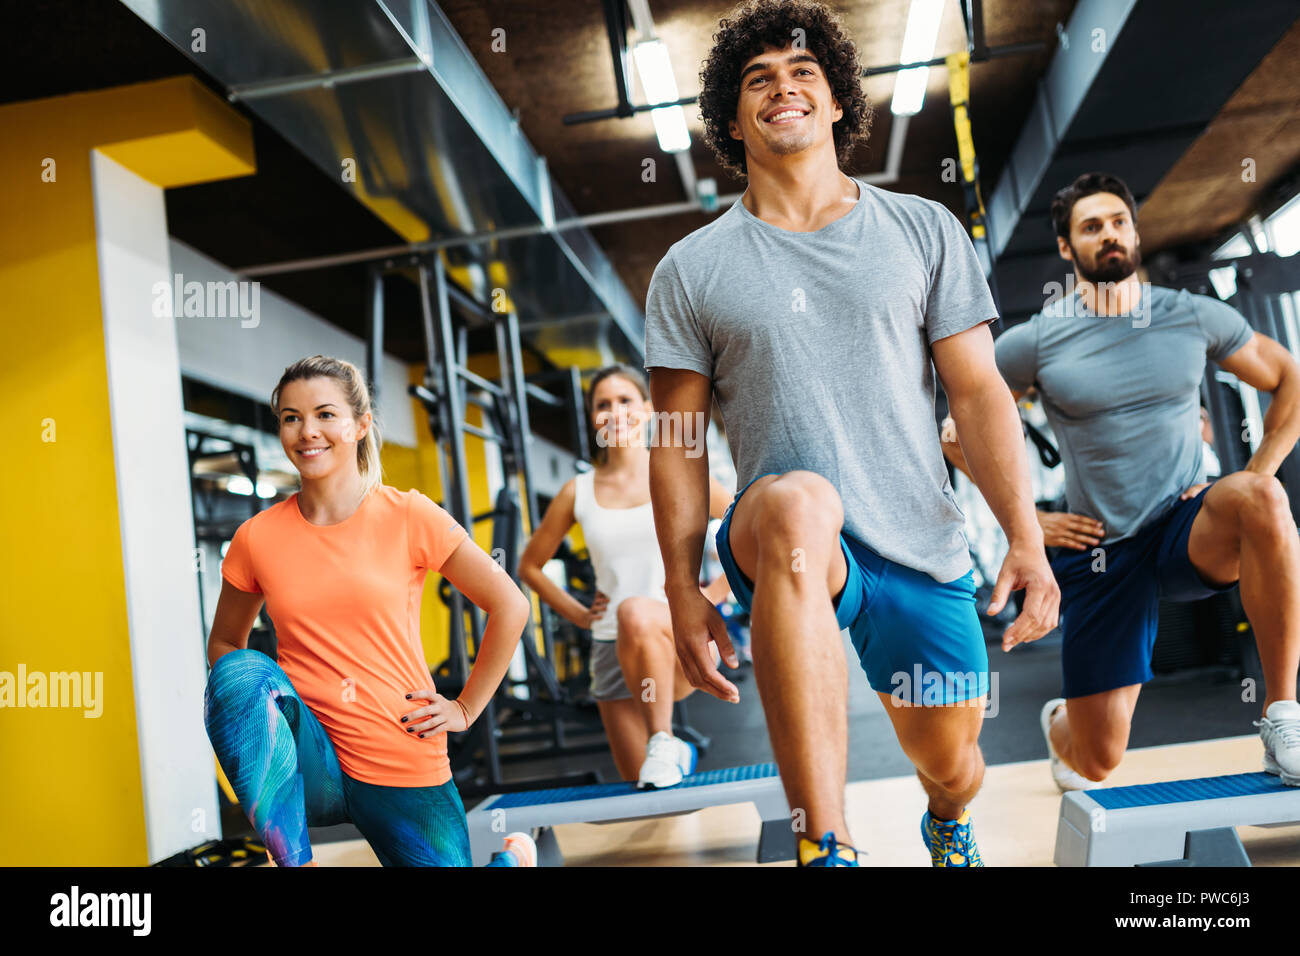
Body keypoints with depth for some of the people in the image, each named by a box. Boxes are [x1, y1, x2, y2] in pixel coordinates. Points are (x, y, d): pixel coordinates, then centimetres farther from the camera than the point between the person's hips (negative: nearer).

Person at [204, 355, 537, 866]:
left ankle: (513, 856, 34)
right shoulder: (257, 537, -1)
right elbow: (223, 643, 14)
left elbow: (510, 607, 0)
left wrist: (465, 708, 1)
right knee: (240, 670, -25)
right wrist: (255, 708, -4)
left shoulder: (409, 517, -7)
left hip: (405, 767, -1)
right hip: (309, 767, 1)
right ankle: (293, 858, -19)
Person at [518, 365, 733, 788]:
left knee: (635, 612, -38)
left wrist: (714, 593, -2)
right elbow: (530, 566, 18)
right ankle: (680, 756, 36)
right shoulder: (578, 492, 6)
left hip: (683, 641, -3)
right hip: (612, 648, 3)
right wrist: (578, 614, 7)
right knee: (639, 784, 1)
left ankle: (664, 742, -22)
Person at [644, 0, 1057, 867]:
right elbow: (676, 441, 3)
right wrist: (684, 592, -5)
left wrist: (1028, 539, -6)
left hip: (923, 550, 3)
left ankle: (949, 825, 54)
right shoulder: (692, 269, 5)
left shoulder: (924, 231, 7)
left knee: (949, 761, 11)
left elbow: (979, 393, 3)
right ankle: (825, 846, -39)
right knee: (797, 499, -37)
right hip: (790, 548, -2)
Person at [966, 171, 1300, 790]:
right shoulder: (1033, 342, -4)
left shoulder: (1196, 318, 2)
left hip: (1190, 534, 1)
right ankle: (1061, 723, 41)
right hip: (1100, 553, -1)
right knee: (1098, 761, -1)